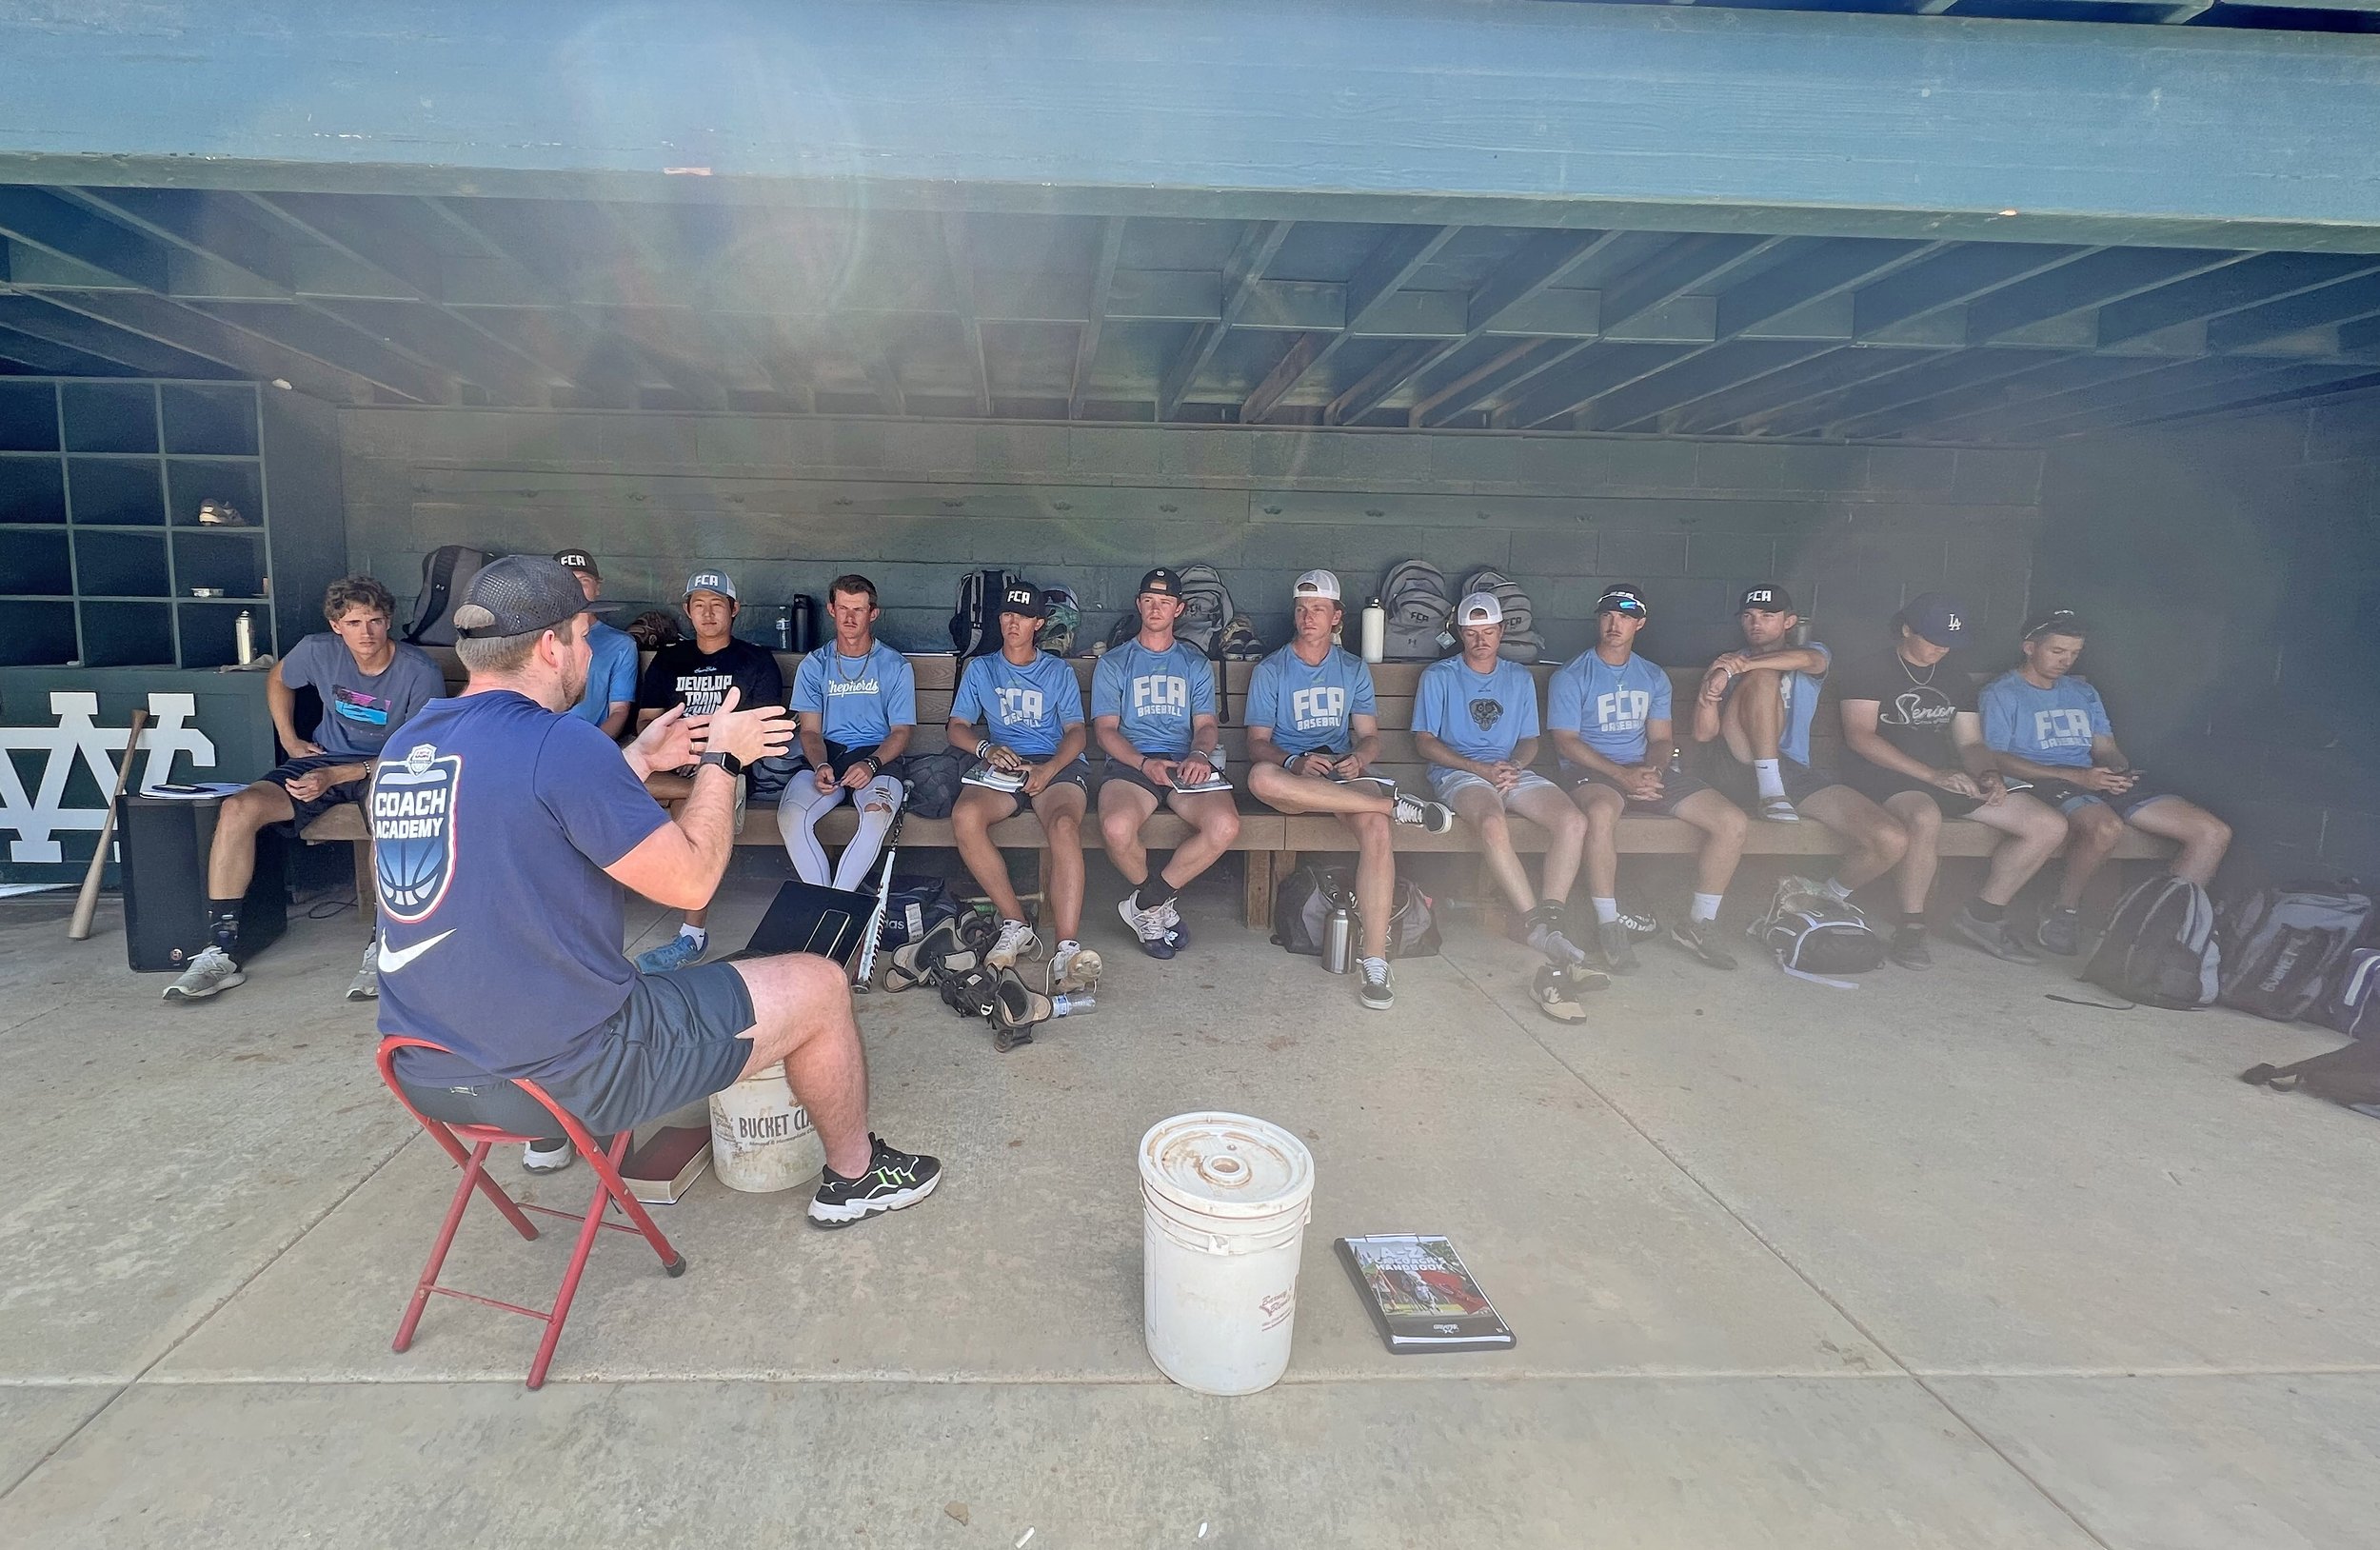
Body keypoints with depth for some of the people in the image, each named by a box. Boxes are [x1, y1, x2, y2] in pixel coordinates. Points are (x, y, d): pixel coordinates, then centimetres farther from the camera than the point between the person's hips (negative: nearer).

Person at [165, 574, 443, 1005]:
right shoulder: (318, 651, -4)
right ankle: (221, 952, -14)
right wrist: (290, 741, 12)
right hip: (322, 759, 5)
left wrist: (336, 776, -23)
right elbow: (277, 679, 22)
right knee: (238, 808, -20)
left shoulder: (421, 673, -16)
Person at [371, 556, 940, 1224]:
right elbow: (689, 880, -17)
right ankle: (854, 1175, 25)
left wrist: (639, 760, 18)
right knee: (819, 984, 5)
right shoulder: (558, 742, -21)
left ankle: (550, 1137, 45)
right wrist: (721, 758, -4)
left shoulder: (404, 749, 5)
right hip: (560, 1076, -8)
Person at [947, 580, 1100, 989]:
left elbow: (1076, 732, 8)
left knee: (1064, 825, -36)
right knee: (964, 816, -34)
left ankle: (1067, 952, -47)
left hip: (1057, 764, -1)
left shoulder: (1059, 672, 19)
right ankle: (1016, 928, -25)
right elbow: (958, 727, 14)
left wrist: (1048, 770, -12)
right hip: (1000, 766, 2)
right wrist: (987, 748, -9)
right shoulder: (980, 669, 23)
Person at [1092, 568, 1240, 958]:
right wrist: (1144, 763, -14)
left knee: (1225, 826, -31)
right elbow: (1105, 729, 5)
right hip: (1131, 762, -2)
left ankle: (1146, 903, -12)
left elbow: (1206, 724, 13)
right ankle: (1160, 903, -4)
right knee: (1116, 828, -36)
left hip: (1186, 762, 2)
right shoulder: (1113, 663, 16)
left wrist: (1200, 755, -13)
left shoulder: (1196, 665, 23)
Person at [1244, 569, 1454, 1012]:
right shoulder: (1270, 671, 7)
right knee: (1260, 777, -40)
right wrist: (1296, 763, -23)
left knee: (1376, 825, -34)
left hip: (1343, 774, 2)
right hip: (1289, 775, -1)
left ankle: (1373, 960, -33)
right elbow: (1258, 742, -1)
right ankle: (1395, 803, -31)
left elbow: (1370, 735, 10)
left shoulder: (1354, 669, 15)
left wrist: (1358, 759, -15)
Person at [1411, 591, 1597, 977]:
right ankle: (1539, 928, -34)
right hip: (1458, 772, -4)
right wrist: (1482, 769, -11)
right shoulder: (1438, 676, 9)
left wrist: (1514, 765, -6)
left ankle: (1549, 916, -29)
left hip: (1513, 770, 4)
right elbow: (1424, 741, 2)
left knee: (1573, 821, -26)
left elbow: (1529, 740, 20)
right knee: (1493, 824, -38)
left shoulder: (1520, 678, 22)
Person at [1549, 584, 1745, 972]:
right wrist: (1623, 775, -19)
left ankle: (1698, 923, 1)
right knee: (1602, 812, -42)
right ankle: (1609, 925, -27)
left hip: (1645, 769, 6)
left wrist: (1652, 770, -12)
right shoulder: (1570, 676, 0)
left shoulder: (1654, 677, 17)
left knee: (1732, 820, -12)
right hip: (1591, 769, -5)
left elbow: (1662, 739, 13)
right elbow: (1566, 741, -8)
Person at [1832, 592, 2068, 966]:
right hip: (1884, 773, -7)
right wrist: (1932, 775, -22)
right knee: (1925, 818, -41)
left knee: (2050, 826, -3)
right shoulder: (1868, 668, -4)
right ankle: (1911, 926, -23)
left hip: (1948, 775, 8)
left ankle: (1983, 914, 8)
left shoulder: (1954, 679, 19)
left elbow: (1970, 742, 19)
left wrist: (1988, 774, -7)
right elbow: (1859, 736, -15)